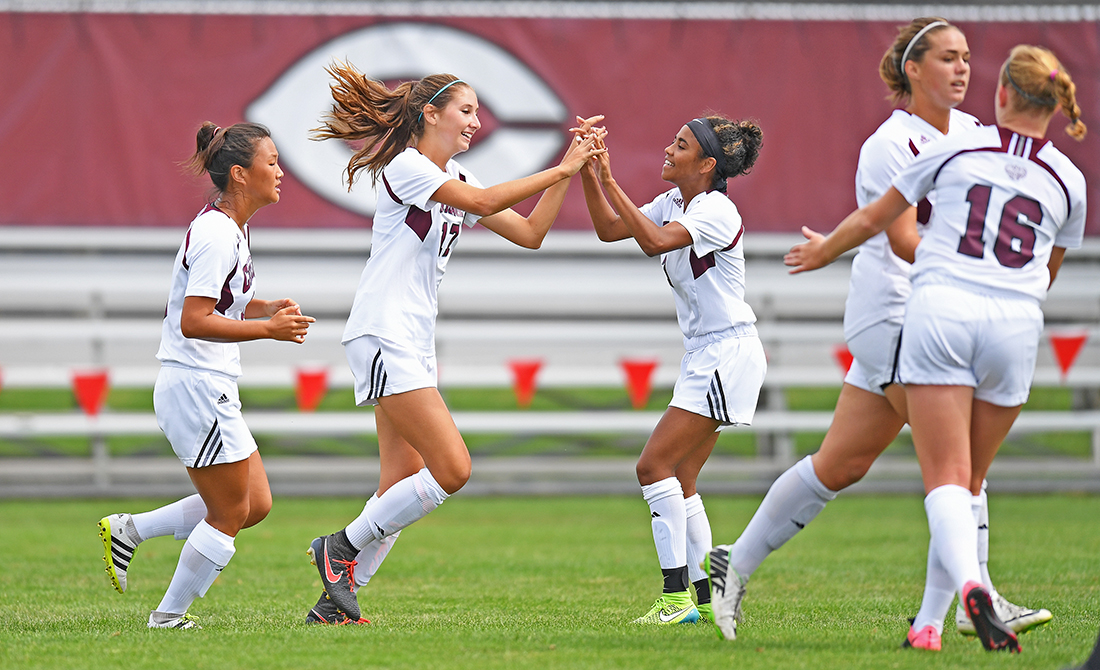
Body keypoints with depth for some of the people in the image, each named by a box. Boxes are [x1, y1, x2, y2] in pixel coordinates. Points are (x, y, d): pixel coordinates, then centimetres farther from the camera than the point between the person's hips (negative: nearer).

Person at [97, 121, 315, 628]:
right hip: (196, 387, -10)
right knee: (229, 516, -1)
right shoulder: (216, 236, -18)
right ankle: (170, 616, 9)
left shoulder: (230, 229, 13)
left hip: (211, 390, 10)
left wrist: (268, 309, 7)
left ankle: (127, 530, 15)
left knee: (255, 504, 11)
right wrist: (269, 329, -24)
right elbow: (194, 322, -24)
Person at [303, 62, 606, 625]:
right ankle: (342, 547, -3)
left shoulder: (456, 179, 18)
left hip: (414, 344, 10)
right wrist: (559, 170, -18)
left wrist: (569, 169, 5)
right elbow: (484, 203, -23)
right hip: (382, 337, -9)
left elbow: (529, 232, 14)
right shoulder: (405, 166, -9)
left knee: (403, 486, 5)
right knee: (452, 468, -16)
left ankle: (335, 602, 10)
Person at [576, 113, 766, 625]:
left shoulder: (716, 210, -18)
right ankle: (706, 597, 14)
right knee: (678, 480, 9)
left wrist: (609, 183, -30)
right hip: (704, 357, 10)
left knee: (655, 465, -13)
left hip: (727, 355, -10)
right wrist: (589, 174, -2)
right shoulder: (673, 202, 9)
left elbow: (654, 241, -32)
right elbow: (609, 229, 10)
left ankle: (677, 596, -12)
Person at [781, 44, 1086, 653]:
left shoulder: (955, 150, 8)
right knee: (969, 482, 14)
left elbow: (872, 219, 18)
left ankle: (969, 585, -33)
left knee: (947, 479, -7)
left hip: (940, 306, -2)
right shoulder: (1068, 181, 13)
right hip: (1015, 324, 2)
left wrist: (822, 252, 37)